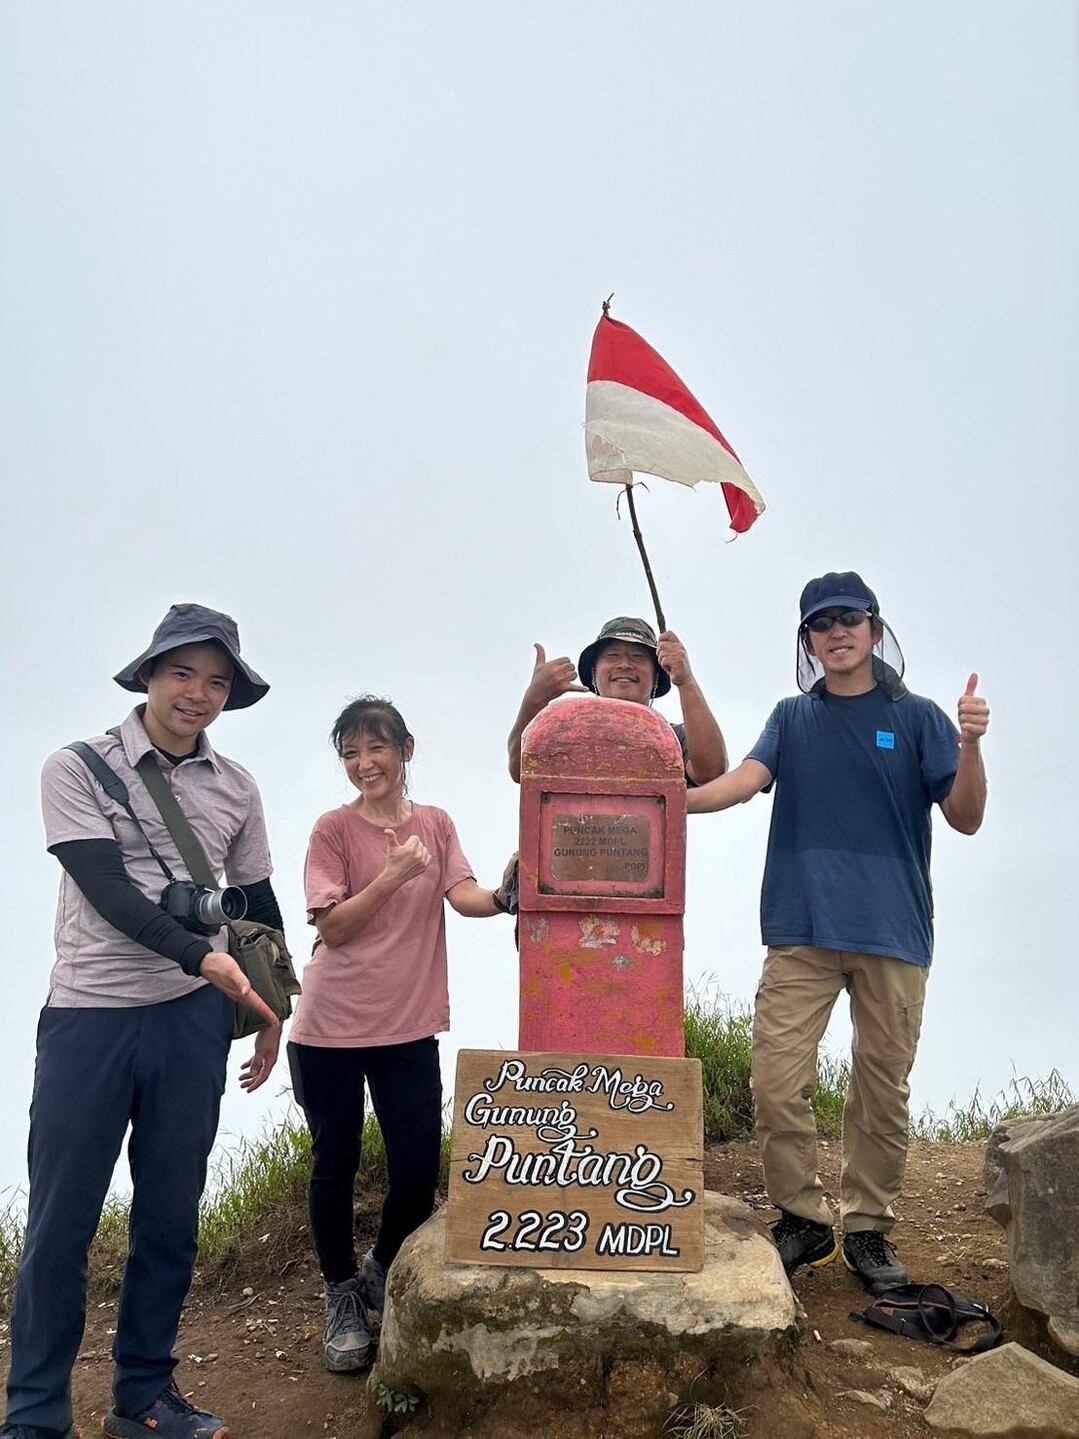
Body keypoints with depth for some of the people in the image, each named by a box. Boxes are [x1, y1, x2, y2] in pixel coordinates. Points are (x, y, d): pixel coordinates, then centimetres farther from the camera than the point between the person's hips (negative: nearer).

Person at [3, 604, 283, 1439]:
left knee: (171, 1216, 10)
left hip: (193, 1021, 3)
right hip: (86, 1016, -3)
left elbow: (260, 904, 14)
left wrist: (270, 1013, 15)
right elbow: (109, 892, -15)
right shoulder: (77, 769, -5)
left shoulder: (235, 788, 6)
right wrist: (205, 955, -27)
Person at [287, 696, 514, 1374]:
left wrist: (501, 898, -30)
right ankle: (343, 1298, 30)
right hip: (332, 1027, -2)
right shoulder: (335, 829, -5)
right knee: (336, 1164, 7)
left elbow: (463, 895, -9)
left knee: (419, 1168, 4)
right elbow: (332, 927, -10)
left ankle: (380, 1270, 34)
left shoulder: (435, 824, 5)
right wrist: (395, 874, -22)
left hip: (409, 1026, 3)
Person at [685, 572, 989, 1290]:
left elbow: (965, 819, 2)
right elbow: (743, 780, -1)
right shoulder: (793, 718, 13)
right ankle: (804, 1220, 15)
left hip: (894, 934, -1)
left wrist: (970, 746, -16)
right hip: (801, 929, 1)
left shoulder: (917, 718, 7)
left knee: (883, 1093, 6)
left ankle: (869, 1229, 24)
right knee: (778, 1083, -4)